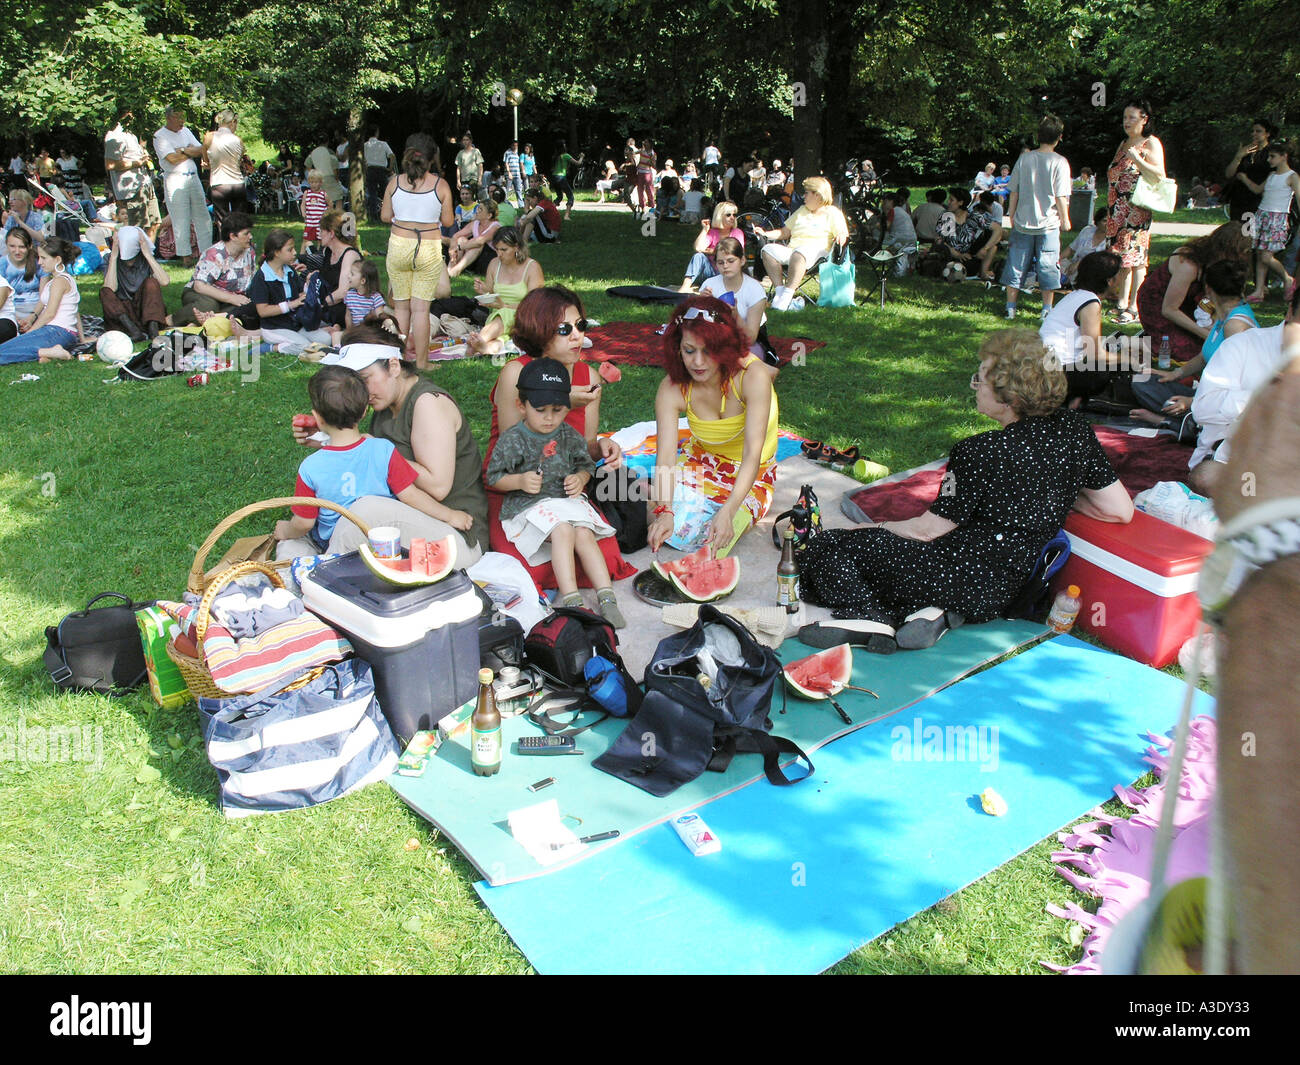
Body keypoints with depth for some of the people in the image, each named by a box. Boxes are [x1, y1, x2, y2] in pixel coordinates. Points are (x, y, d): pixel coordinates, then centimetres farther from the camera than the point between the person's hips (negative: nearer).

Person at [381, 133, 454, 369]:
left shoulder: (395, 182, 0)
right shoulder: (440, 185, -5)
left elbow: (385, 216, 5)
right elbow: (447, 222, 0)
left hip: (399, 245, 2)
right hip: (429, 248, -2)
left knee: (401, 305, 13)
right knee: (421, 308, 1)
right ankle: (421, 363, 6)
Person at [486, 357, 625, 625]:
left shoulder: (569, 435, 5)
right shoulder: (512, 439, -7)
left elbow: (586, 464, 17)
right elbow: (493, 477, -2)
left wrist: (581, 478, -5)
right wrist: (519, 481, -20)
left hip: (567, 500, 4)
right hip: (528, 505, -4)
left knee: (585, 533, -23)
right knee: (562, 530, -30)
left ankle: (606, 596, -23)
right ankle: (571, 599, -33)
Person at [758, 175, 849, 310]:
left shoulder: (832, 213, 10)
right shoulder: (802, 210, 29)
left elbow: (843, 235, -1)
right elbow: (784, 233, 30)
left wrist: (841, 237, -26)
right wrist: (765, 233, 16)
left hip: (816, 251, -6)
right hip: (791, 251, 6)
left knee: (799, 253, -41)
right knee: (768, 249, -21)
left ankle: (787, 295, -45)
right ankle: (779, 290, -29)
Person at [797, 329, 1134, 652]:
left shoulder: (979, 453, -21)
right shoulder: (1074, 429, -4)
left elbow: (927, 530, -13)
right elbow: (1122, 510, 3)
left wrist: (877, 526, 5)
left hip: (966, 581, -8)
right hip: (1009, 590, 8)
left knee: (826, 544, 2)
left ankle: (869, 614, -20)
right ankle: (938, 614, 2)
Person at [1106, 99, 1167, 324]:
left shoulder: (1151, 143, -4)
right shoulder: (1123, 144, 20)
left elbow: (1160, 175, -13)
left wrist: (1137, 159, -23)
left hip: (1137, 210, -7)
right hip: (1118, 210, 7)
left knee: (1136, 256, -8)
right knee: (1121, 256, 7)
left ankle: (1134, 307, -8)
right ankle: (1122, 302, 13)